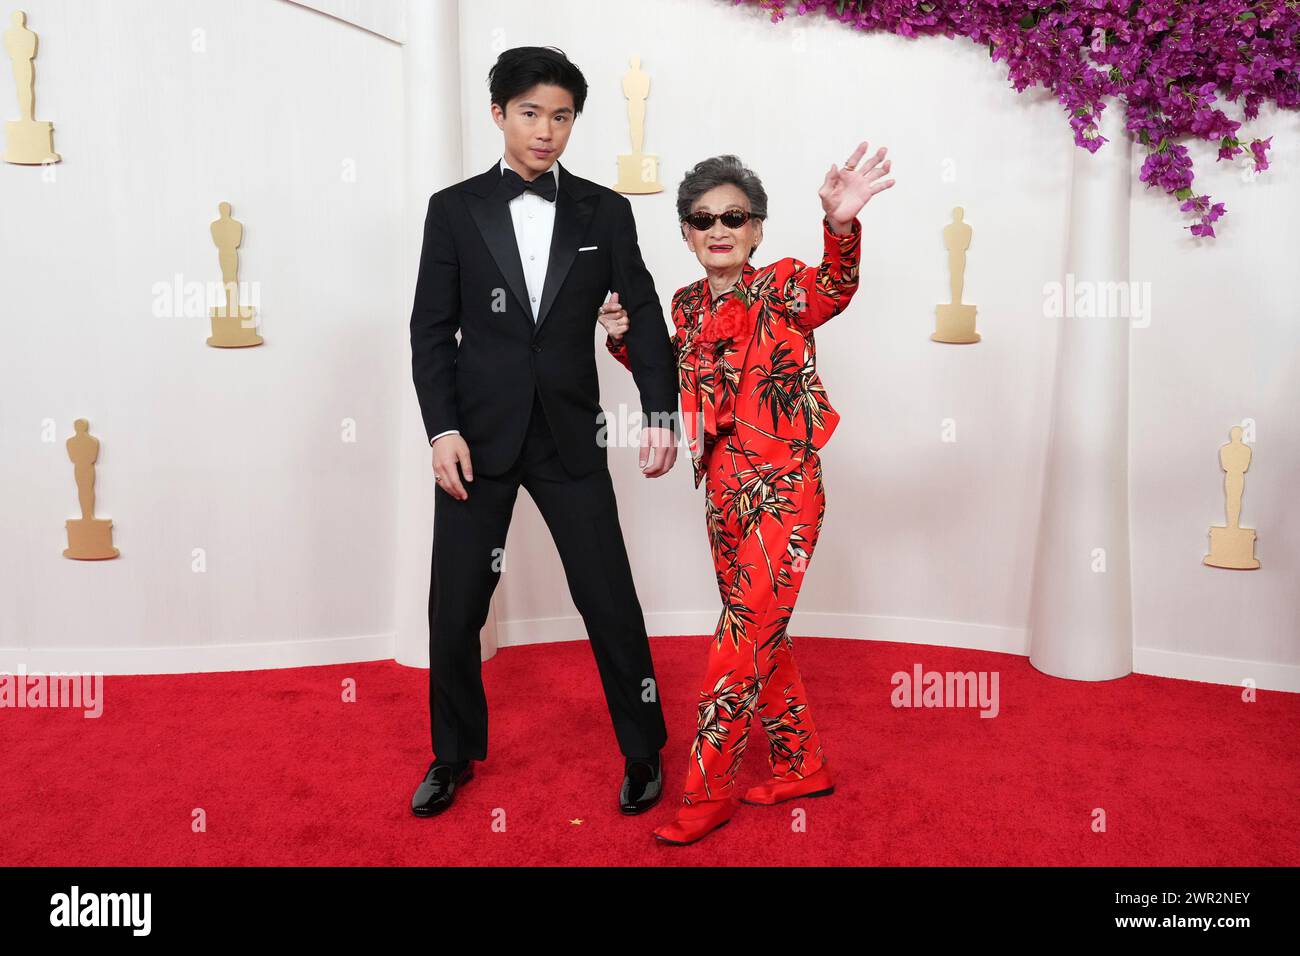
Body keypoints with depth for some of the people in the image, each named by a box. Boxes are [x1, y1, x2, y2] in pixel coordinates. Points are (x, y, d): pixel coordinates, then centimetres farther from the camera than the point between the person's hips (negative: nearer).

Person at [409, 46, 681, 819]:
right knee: (456, 606, 8)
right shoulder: (454, 209, 3)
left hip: (570, 436, 0)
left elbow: (644, 315, 1)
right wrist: (443, 429, -9)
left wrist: (663, 414, -11)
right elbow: (432, 330, 1)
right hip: (478, 434, 1)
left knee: (610, 600, 2)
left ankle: (644, 750, 23)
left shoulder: (605, 212, 4)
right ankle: (455, 753, 30)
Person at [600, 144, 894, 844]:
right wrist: (626, 341, 5)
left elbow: (833, 287, -31)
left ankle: (706, 793, 13)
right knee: (761, 638, 16)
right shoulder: (686, 305, 9)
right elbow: (667, 375, 23)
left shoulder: (780, 288, -9)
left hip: (783, 492, -7)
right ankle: (803, 766, 35)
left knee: (742, 639, -3)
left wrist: (841, 228, -52)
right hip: (724, 493, 7)